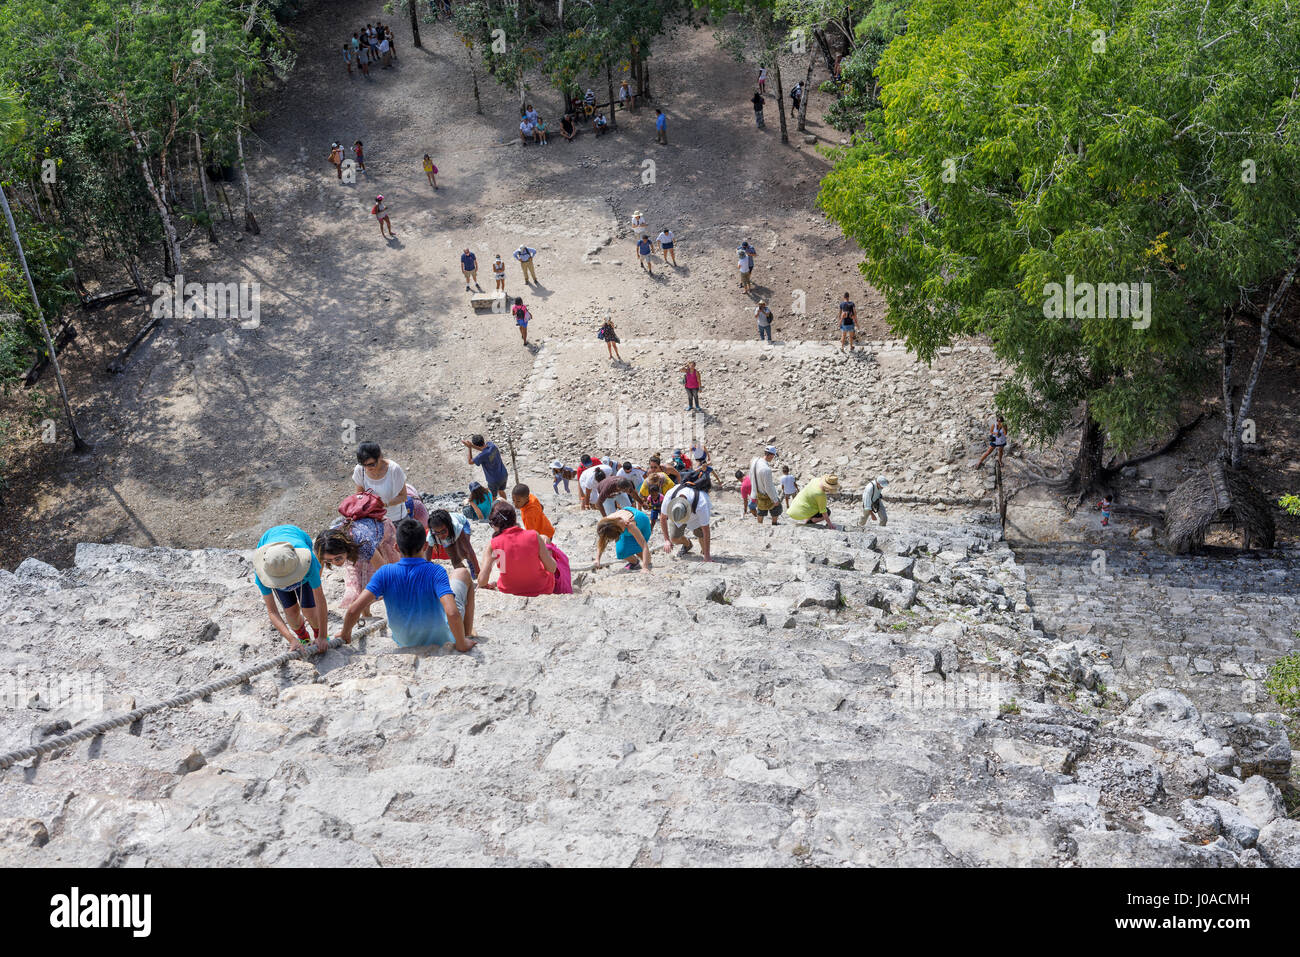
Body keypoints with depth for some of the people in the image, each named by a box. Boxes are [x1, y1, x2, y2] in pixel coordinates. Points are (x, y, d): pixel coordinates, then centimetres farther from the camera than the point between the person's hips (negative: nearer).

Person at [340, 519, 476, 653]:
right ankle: (468, 635, 25)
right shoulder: (436, 572, -28)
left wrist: (345, 634, -4)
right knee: (462, 573, 14)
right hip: (441, 639, -2)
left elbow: (353, 610, -24)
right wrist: (462, 645, -24)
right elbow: (452, 614, -39)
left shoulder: (385, 573, -20)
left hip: (404, 642, 3)